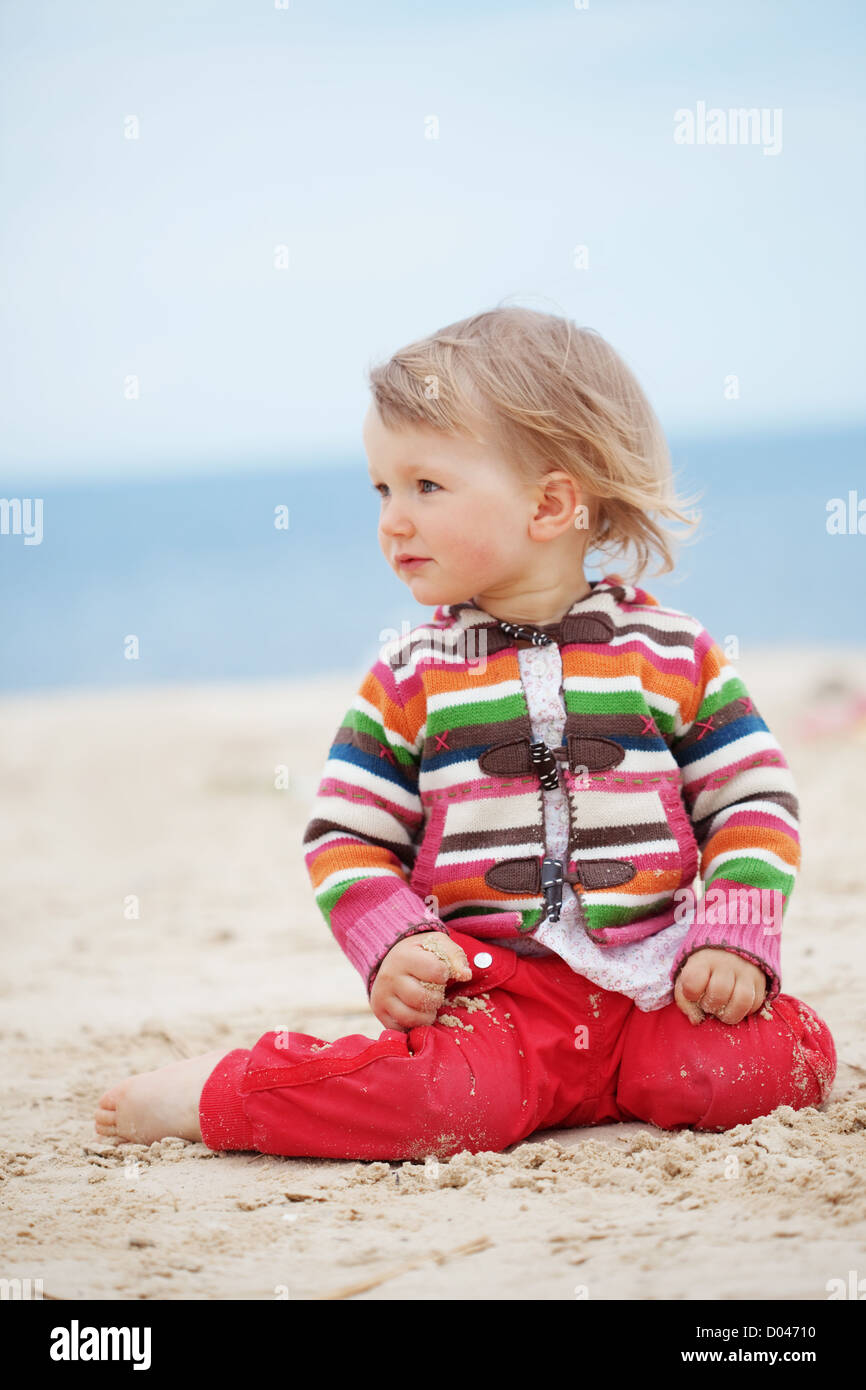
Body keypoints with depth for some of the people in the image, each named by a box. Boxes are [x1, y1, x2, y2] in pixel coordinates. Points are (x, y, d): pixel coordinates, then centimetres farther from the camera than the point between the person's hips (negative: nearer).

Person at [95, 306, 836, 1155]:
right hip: (486, 985, -1)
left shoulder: (676, 656, 4)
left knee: (786, 1055, -24)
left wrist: (733, 943, -6)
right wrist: (392, 948, -8)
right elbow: (346, 835, 10)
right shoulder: (409, 678, 7)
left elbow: (756, 802, 8)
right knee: (458, 1101, -32)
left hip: (650, 984, 2)